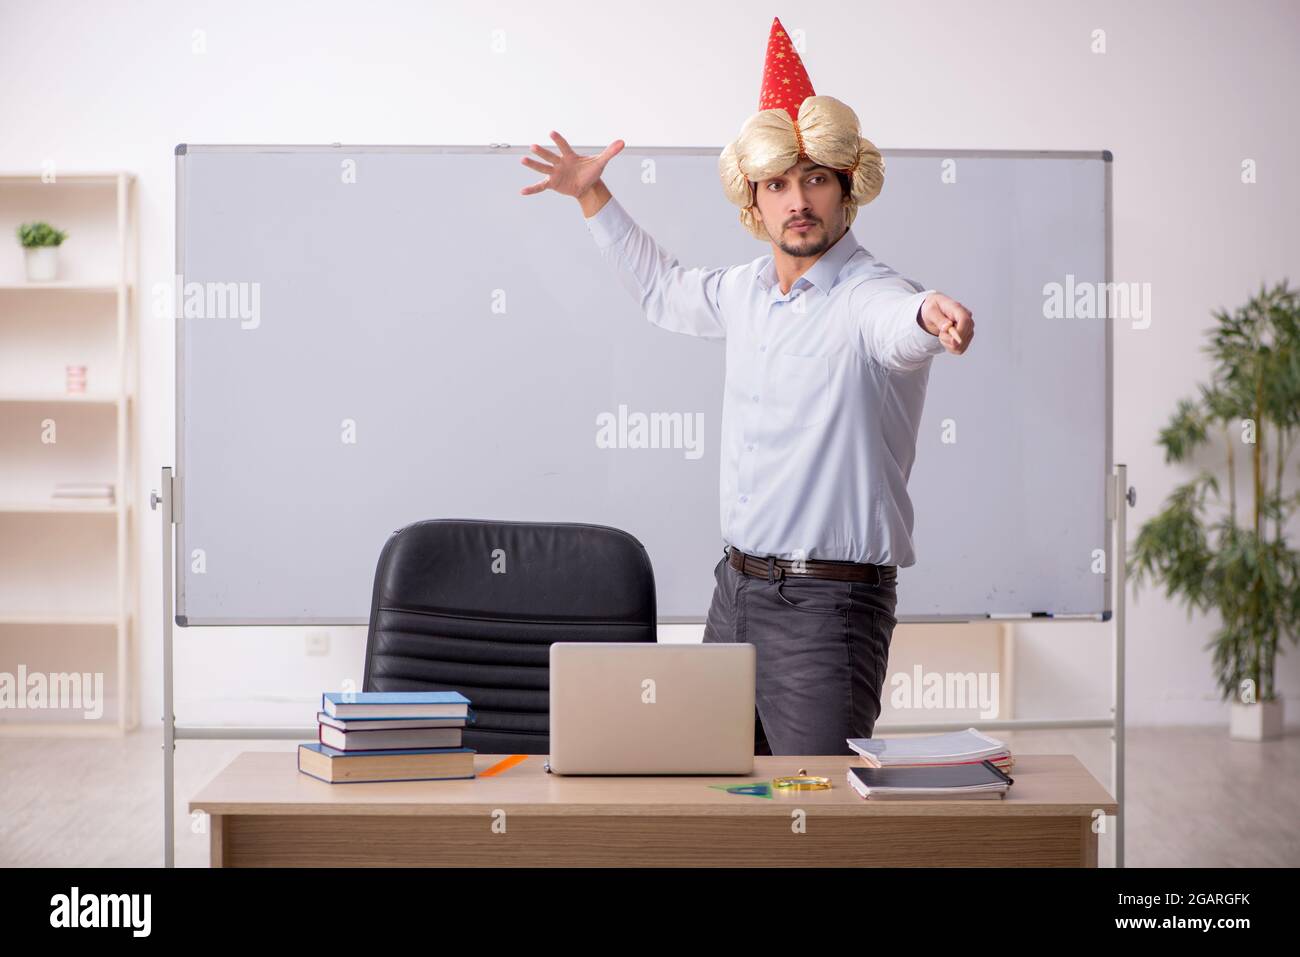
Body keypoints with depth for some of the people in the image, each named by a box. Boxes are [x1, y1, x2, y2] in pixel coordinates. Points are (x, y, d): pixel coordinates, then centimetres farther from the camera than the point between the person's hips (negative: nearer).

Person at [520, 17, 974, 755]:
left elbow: (900, 324, -39)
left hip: (828, 607, -7)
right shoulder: (746, 292, 10)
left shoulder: (868, 297, -14)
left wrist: (932, 313, -62)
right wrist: (593, 197, 30)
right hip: (736, 585, 8)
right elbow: (666, 291, 31)